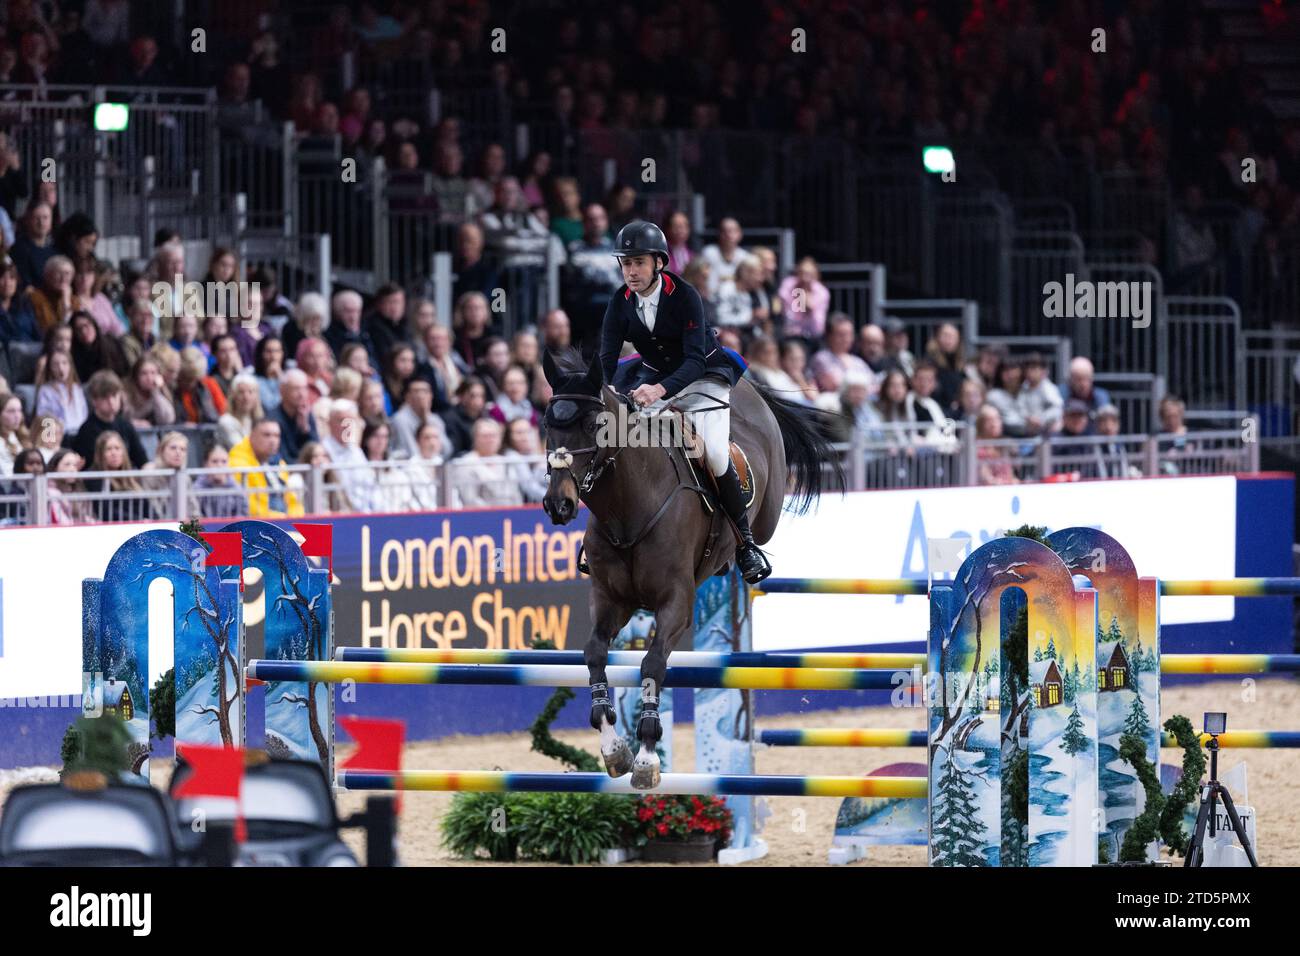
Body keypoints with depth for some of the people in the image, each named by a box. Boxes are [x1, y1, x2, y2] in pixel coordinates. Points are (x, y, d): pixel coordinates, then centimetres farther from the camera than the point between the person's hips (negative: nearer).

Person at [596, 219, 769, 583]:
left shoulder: (684, 296, -24)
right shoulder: (621, 303, -10)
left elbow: (695, 360, -30)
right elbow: (608, 358, -10)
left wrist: (660, 390, -48)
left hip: (703, 376, -5)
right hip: (653, 378, 5)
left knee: (716, 455, -23)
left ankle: (745, 542, -9)